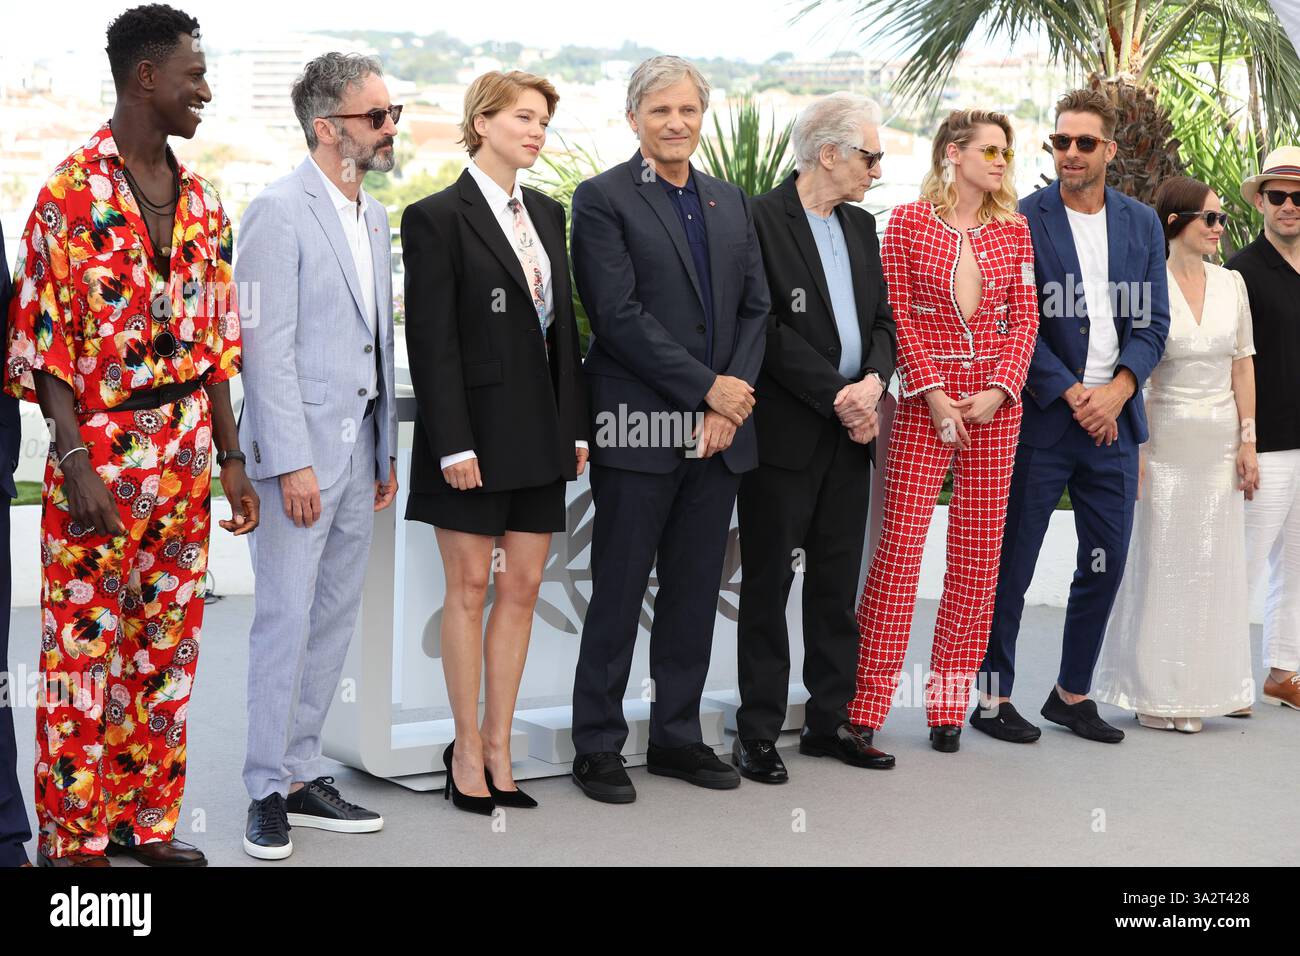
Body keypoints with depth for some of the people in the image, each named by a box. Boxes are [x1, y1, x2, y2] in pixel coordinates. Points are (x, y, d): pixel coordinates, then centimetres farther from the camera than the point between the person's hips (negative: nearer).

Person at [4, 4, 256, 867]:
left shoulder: (201, 201, 10)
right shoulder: (71, 193, -9)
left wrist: (230, 456, 10)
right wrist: (77, 463, -17)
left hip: (185, 456, 6)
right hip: (100, 450, -6)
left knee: (168, 649, 11)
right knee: (83, 650, 1)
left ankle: (147, 818, 23)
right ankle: (72, 835, 14)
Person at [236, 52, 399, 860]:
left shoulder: (375, 218, 15)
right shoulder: (280, 212, -10)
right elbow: (267, 347, -15)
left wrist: (387, 453, 16)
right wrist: (292, 463, -18)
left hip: (359, 453, 8)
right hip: (300, 452, -8)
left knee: (335, 621, 12)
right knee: (286, 623, -3)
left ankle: (302, 774, 22)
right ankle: (268, 791, 7)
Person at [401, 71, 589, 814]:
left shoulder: (549, 214, 12)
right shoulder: (438, 217, -7)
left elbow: (565, 325, 13)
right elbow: (430, 340, -11)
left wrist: (576, 425, 8)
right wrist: (453, 443, -16)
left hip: (541, 430, 6)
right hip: (477, 431, -6)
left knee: (523, 587, 7)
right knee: (471, 588, 2)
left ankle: (499, 745, 15)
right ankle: (468, 750, 12)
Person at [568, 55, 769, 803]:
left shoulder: (731, 203, 15)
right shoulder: (603, 199, -3)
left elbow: (756, 308, 11)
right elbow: (619, 316, -12)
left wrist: (731, 404, -3)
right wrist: (708, 388, -13)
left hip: (719, 430, 5)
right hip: (640, 429, -5)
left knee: (695, 594, 11)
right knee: (619, 594, 2)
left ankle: (678, 736, 22)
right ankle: (598, 748, 12)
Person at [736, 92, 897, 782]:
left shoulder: (861, 225, 15)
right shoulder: (761, 220, -9)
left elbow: (881, 319, 14)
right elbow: (768, 331, -16)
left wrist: (873, 382, -6)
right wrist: (838, 397, -16)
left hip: (849, 433, 7)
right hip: (784, 434, -7)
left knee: (838, 584, 12)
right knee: (768, 584, 1)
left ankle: (829, 720, 22)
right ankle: (757, 733, 8)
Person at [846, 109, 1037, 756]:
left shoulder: (1013, 230, 10)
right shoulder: (908, 222, 1)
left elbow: (1025, 317, 7)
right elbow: (898, 315, -4)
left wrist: (997, 391, -7)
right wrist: (934, 393, -12)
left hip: (995, 404, 4)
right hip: (925, 400, -4)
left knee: (979, 551, 3)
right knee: (900, 544, -7)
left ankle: (949, 704, 11)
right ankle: (866, 703, 0)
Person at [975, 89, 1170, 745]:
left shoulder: (1142, 224, 10)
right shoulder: (1025, 221, -4)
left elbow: (1154, 321, 7)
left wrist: (1118, 390, -8)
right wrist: (1073, 395, -13)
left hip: (1115, 419, 5)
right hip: (1041, 417, -5)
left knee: (1106, 563, 9)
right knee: (1013, 564, 1)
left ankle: (1073, 692, 23)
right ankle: (994, 696, 13)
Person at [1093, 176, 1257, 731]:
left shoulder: (1231, 284, 8)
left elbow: (1242, 367, 10)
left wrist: (1248, 441, 5)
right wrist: (1132, 448, -11)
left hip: (1221, 441, 5)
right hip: (1167, 440, -5)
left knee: (1218, 561, 7)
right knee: (1163, 562, 0)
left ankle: (1212, 684, 18)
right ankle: (1157, 694, 9)